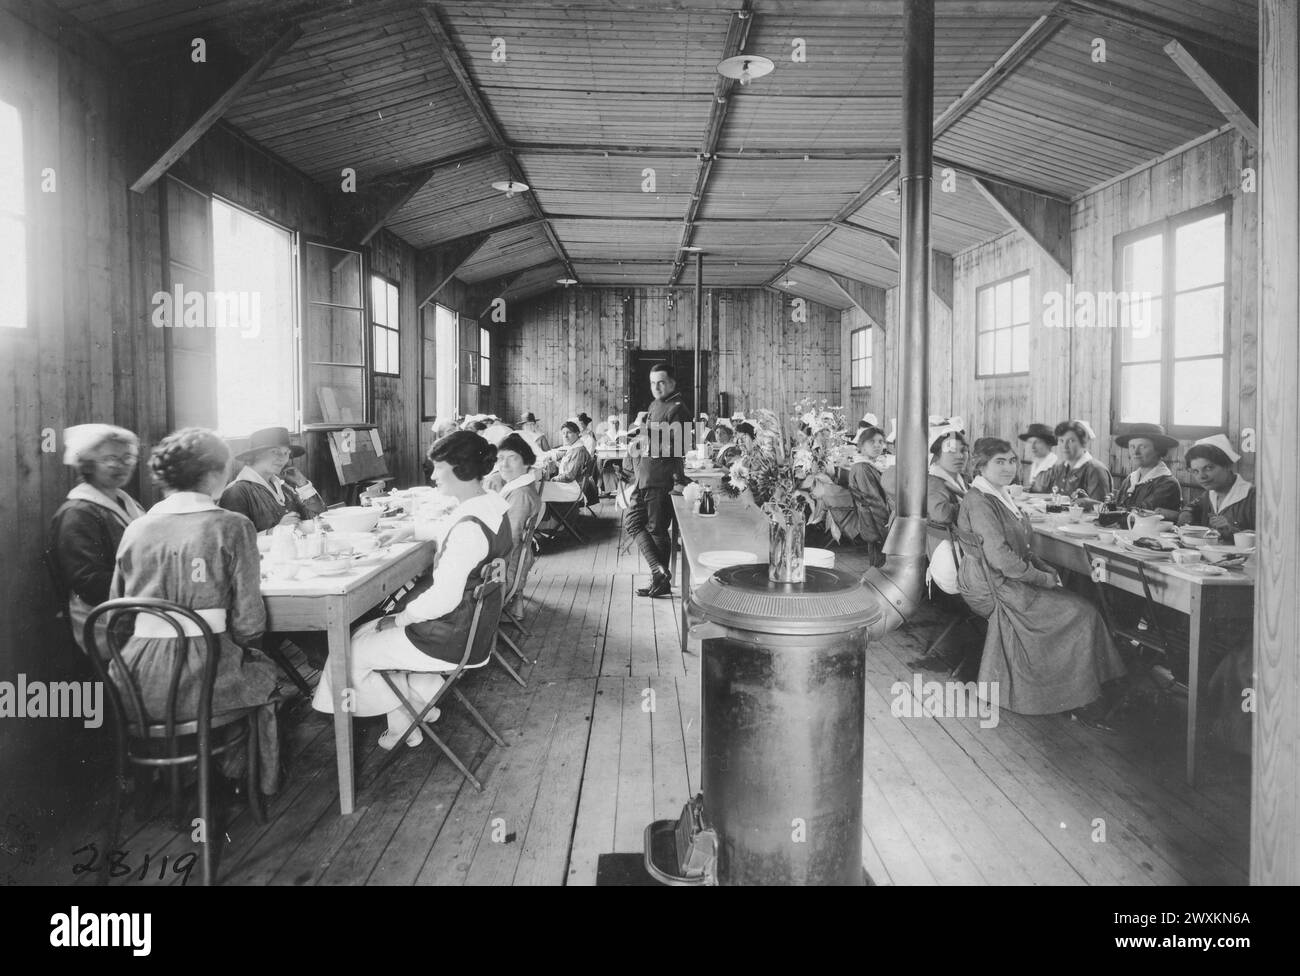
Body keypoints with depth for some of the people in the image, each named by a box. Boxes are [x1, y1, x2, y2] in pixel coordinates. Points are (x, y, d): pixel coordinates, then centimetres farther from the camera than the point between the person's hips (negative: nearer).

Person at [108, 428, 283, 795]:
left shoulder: (135, 529, 4)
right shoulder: (231, 527, -9)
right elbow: (248, 623, -11)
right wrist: (235, 642, 10)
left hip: (138, 689, 5)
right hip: (204, 681, -4)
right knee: (263, 669, 28)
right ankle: (258, 783, 39)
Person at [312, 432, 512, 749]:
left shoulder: (469, 527, -30)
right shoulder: (491, 506, 0)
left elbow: (444, 598, -29)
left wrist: (400, 619, -14)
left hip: (451, 640, -10)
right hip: (472, 624, 10)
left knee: (353, 652, 7)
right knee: (366, 631, 23)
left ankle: (402, 724, 24)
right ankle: (424, 701, 26)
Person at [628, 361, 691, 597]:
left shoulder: (677, 410, -12)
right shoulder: (654, 406, 16)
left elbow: (680, 449, -18)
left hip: (661, 480, -10)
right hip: (645, 478, 10)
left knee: (657, 529, -2)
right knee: (633, 522, 9)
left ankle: (662, 581, 9)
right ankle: (659, 570, 11)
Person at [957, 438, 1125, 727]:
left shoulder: (998, 495, 14)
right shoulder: (979, 502, -18)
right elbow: (1000, 557, -24)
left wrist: (1045, 568, 5)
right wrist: (1043, 578, -14)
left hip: (1011, 580, 9)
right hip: (996, 590, -9)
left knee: (1083, 608, -4)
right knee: (1083, 614, -12)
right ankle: (1081, 702, -2)